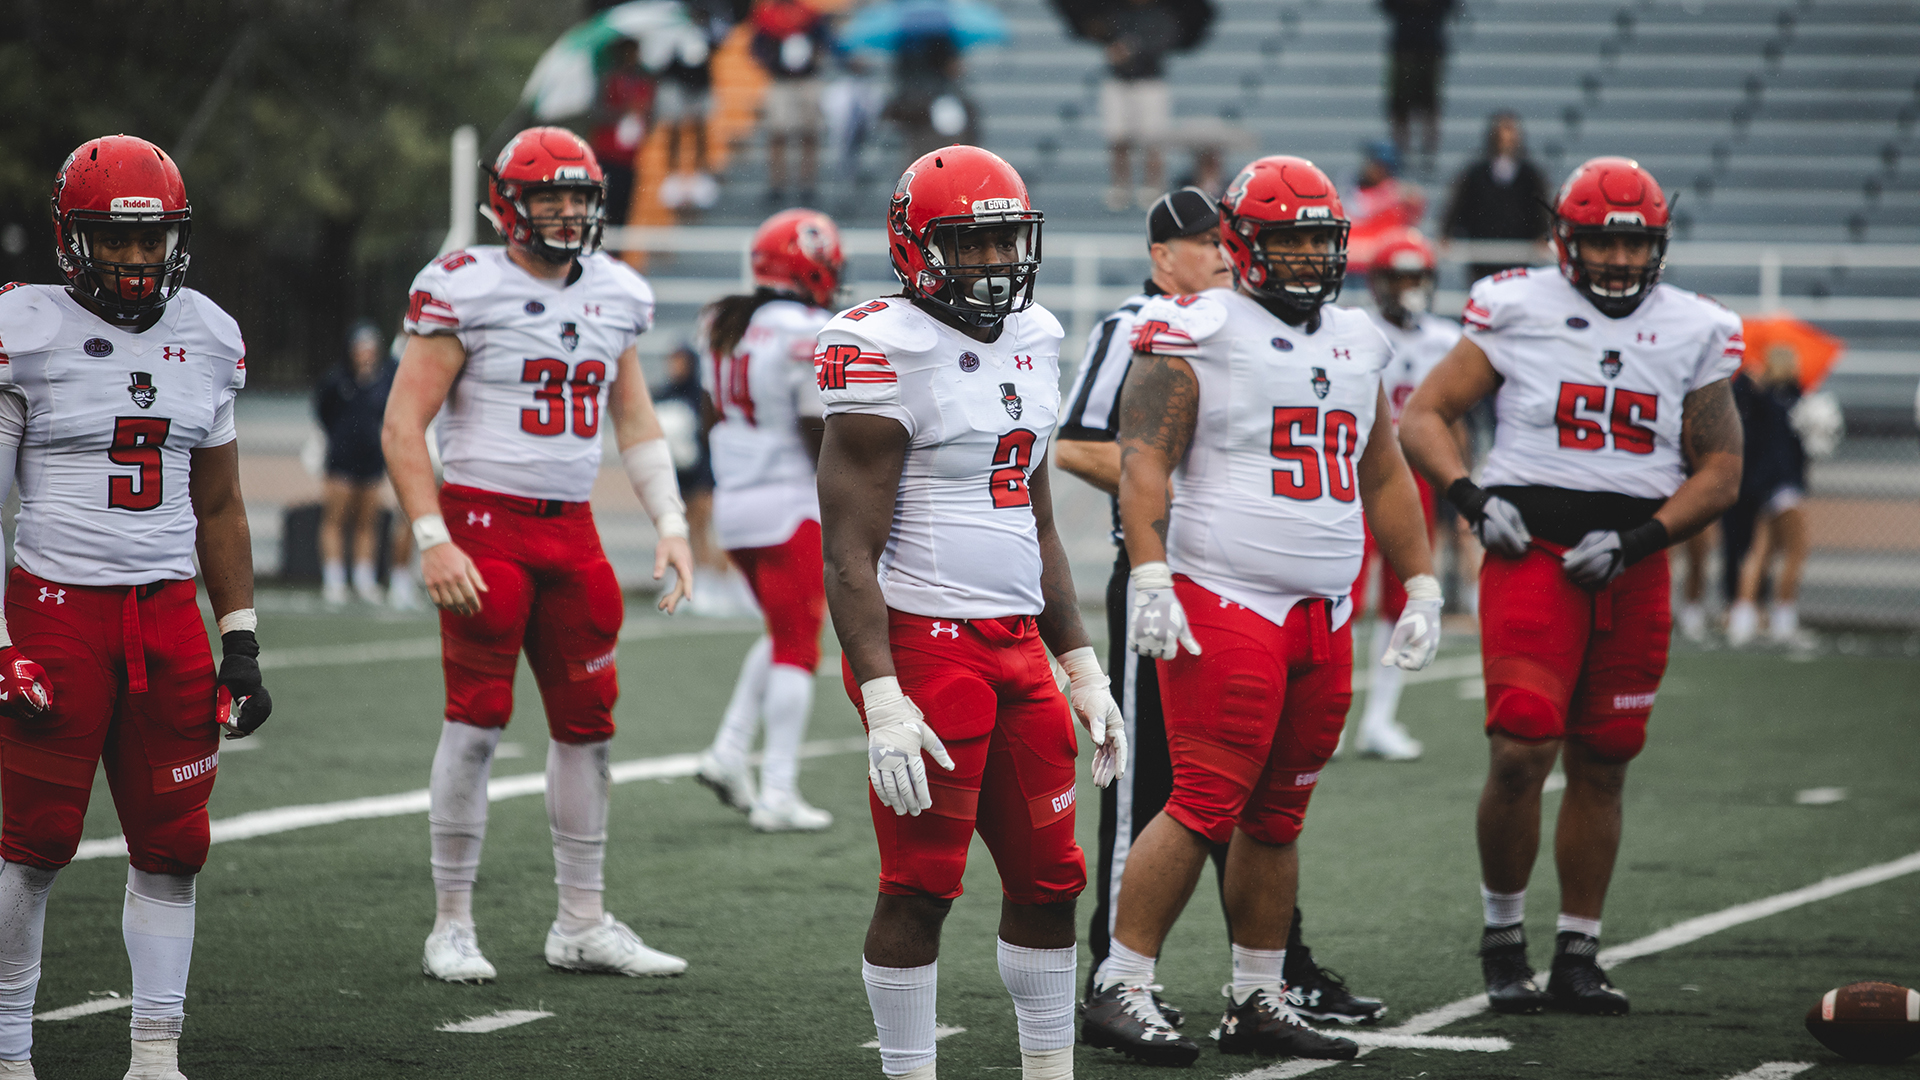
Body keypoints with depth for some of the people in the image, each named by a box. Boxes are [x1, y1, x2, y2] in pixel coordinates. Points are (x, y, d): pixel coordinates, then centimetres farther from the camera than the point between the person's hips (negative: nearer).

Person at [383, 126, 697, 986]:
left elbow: (636, 422, 19)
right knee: (476, 720, -6)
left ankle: (582, 924, 16)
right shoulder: (465, 290, -8)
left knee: (586, 722, 7)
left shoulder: (615, 295, 10)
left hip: (571, 529, 6)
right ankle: (452, 925, 3)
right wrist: (432, 541, -17)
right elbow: (404, 425, -9)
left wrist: (670, 522, 8)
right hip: (484, 524, -6)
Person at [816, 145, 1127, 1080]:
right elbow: (850, 555, -14)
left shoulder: (1031, 341, 13)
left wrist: (1081, 668, 20)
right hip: (924, 644, -8)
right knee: (920, 888, -4)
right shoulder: (889, 354, -12)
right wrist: (882, 702, -21)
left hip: (1017, 646, 8)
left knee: (1049, 879, 12)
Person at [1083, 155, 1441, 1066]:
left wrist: (1421, 589, 21)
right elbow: (1144, 462, -11)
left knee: (1277, 814, 10)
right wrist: (1149, 579, -21)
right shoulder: (1195, 334, -5)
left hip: (1325, 616, 7)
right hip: (1224, 606, -7)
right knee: (1206, 804, -11)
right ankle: (1120, 989, -4)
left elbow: (1384, 478, 24)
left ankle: (1258, 1000, 17)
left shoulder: (1357, 344, 17)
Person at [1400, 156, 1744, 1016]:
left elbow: (1720, 474, 8)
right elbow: (1424, 415, 5)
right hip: (1532, 550, -3)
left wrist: (1637, 538, -7)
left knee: (1600, 767, 7)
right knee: (1521, 752, -13)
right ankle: (1502, 937, 6)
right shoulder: (1518, 311, 1)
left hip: (1632, 565, 3)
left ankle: (1577, 958, 17)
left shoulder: (1693, 333, 7)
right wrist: (1470, 496, -11)